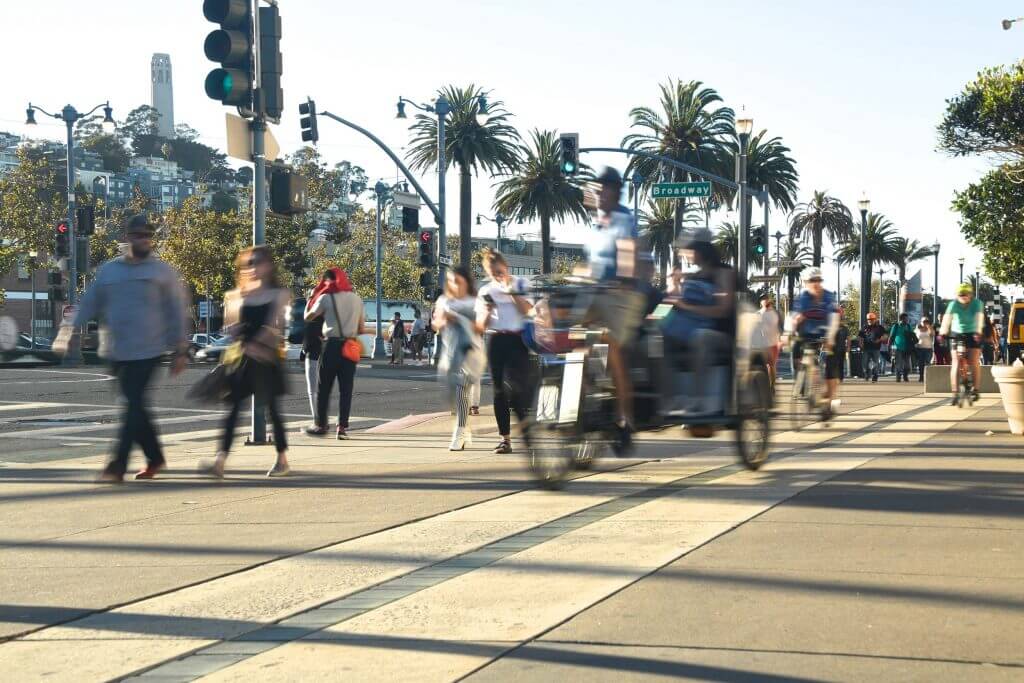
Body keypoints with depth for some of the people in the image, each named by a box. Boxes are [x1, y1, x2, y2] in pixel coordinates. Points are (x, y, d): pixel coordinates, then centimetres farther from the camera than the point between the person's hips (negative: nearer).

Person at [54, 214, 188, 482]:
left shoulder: (163, 272, 1)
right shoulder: (108, 270, 11)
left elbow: (176, 311, 1)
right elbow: (89, 304, 14)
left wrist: (180, 350, -2)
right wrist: (70, 332, 4)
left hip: (148, 351, -4)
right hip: (117, 352, 4)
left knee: (134, 406, -10)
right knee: (135, 406, 10)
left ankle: (117, 466, -10)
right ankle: (155, 458, 25)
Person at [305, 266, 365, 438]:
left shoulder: (326, 298, -3)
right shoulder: (356, 299, 11)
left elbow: (308, 317, 2)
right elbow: (362, 329, 13)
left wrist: (310, 300, 14)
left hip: (332, 345, -3)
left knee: (324, 387, 6)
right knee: (346, 388, 3)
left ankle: (321, 425, 10)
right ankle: (342, 427, -1)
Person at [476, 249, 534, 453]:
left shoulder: (521, 285, 6)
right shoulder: (486, 291, 12)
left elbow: (527, 310, -7)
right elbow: (480, 326, 11)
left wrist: (512, 291, -11)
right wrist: (487, 309, -8)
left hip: (517, 339, -3)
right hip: (496, 340, 3)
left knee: (514, 384, -19)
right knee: (499, 390, 2)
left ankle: (524, 420, 3)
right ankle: (505, 437, 7)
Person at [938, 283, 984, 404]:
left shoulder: (977, 304, -14)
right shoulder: (953, 304, -14)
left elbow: (979, 318, -30)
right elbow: (947, 318, -29)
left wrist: (978, 332, -47)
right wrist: (942, 333, -45)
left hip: (973, 335, 0)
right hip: (957, 335, 0)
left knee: (973, 363, -9)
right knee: (956, 363, -9)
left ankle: (975, 390, 4)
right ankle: (955, 394, -12)